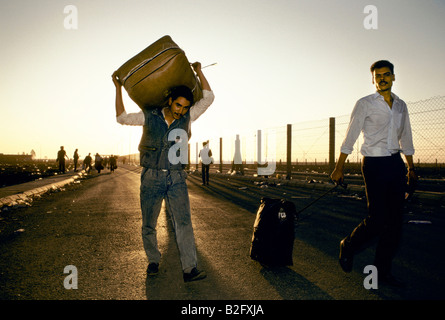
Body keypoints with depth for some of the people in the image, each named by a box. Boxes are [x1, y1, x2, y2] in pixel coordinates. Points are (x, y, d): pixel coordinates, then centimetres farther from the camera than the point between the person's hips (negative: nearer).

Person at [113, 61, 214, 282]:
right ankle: (153, 260, 30)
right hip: (151, 178, 0)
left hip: (176, 179, 0)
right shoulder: (150, 117, 0)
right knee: (148, 224, 9)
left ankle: (189, 269, -10)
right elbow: (121, 118, 9)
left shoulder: (187, 117, 2)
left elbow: (208, 98, 1)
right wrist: (118, 88, 8)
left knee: (183, 222, -11)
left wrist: (198, 72, 6)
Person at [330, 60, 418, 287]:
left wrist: (411, 168, 19)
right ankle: (348, 247, 18)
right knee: (377, 219, -10)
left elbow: (406, 139, 22)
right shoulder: (365, 104, -1)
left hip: (396, 164, 6)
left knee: (395, 221, 4)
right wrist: (339, 168, -8)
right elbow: (350, 137, -4)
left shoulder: (401, 106, 15)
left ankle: (383, 271, 15)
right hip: (374, 165, -6)